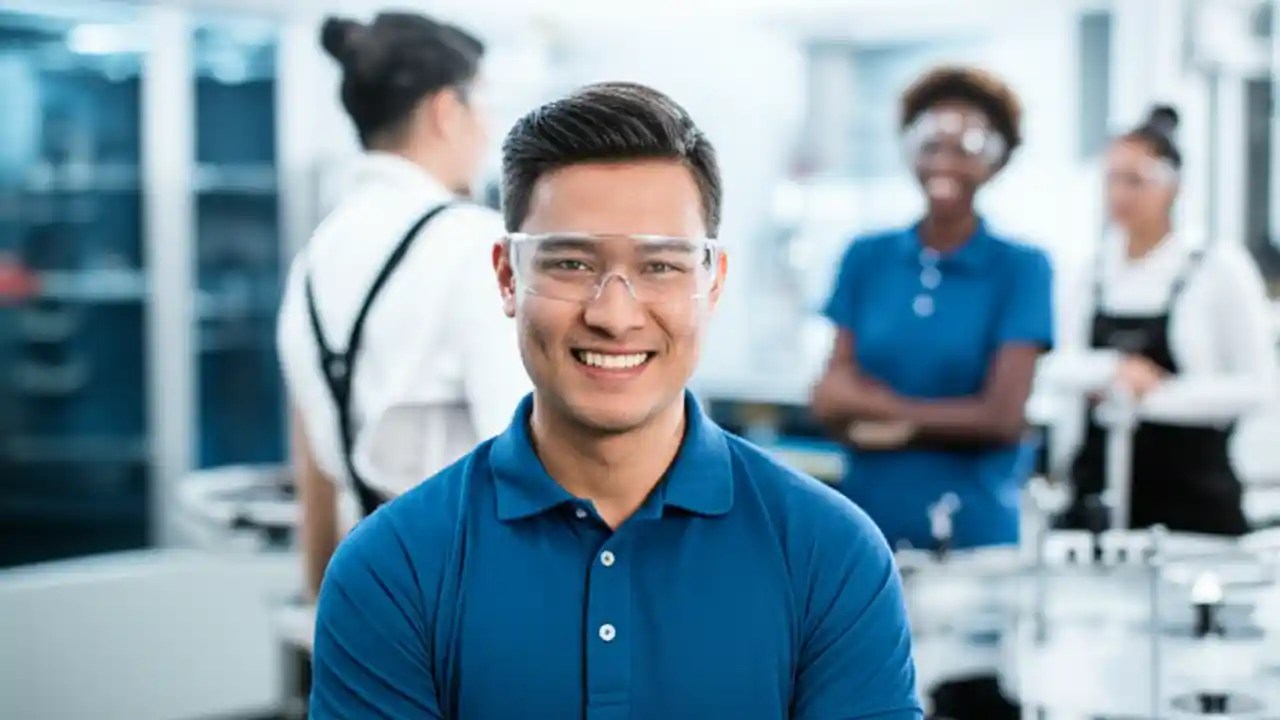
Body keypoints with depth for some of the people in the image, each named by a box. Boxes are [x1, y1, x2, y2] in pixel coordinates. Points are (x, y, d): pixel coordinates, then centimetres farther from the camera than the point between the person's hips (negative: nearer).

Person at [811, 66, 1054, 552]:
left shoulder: (1021, 268, -3)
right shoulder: (866, 258, 6)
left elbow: (1002, 415, -9)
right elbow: (830, 397, 1)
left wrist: (881, 414, -4)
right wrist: (926, 408, -12)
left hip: (972, 530, -2)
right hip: (865, 521, 3)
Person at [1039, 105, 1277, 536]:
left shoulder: (1217, 266, -5)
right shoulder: (1091, 270, 8)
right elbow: (1054, 370, 2)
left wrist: (1154, 394, -13)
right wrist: (1113, 370, -16)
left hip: (1193, 501, -4)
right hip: (1098, 493, 4)